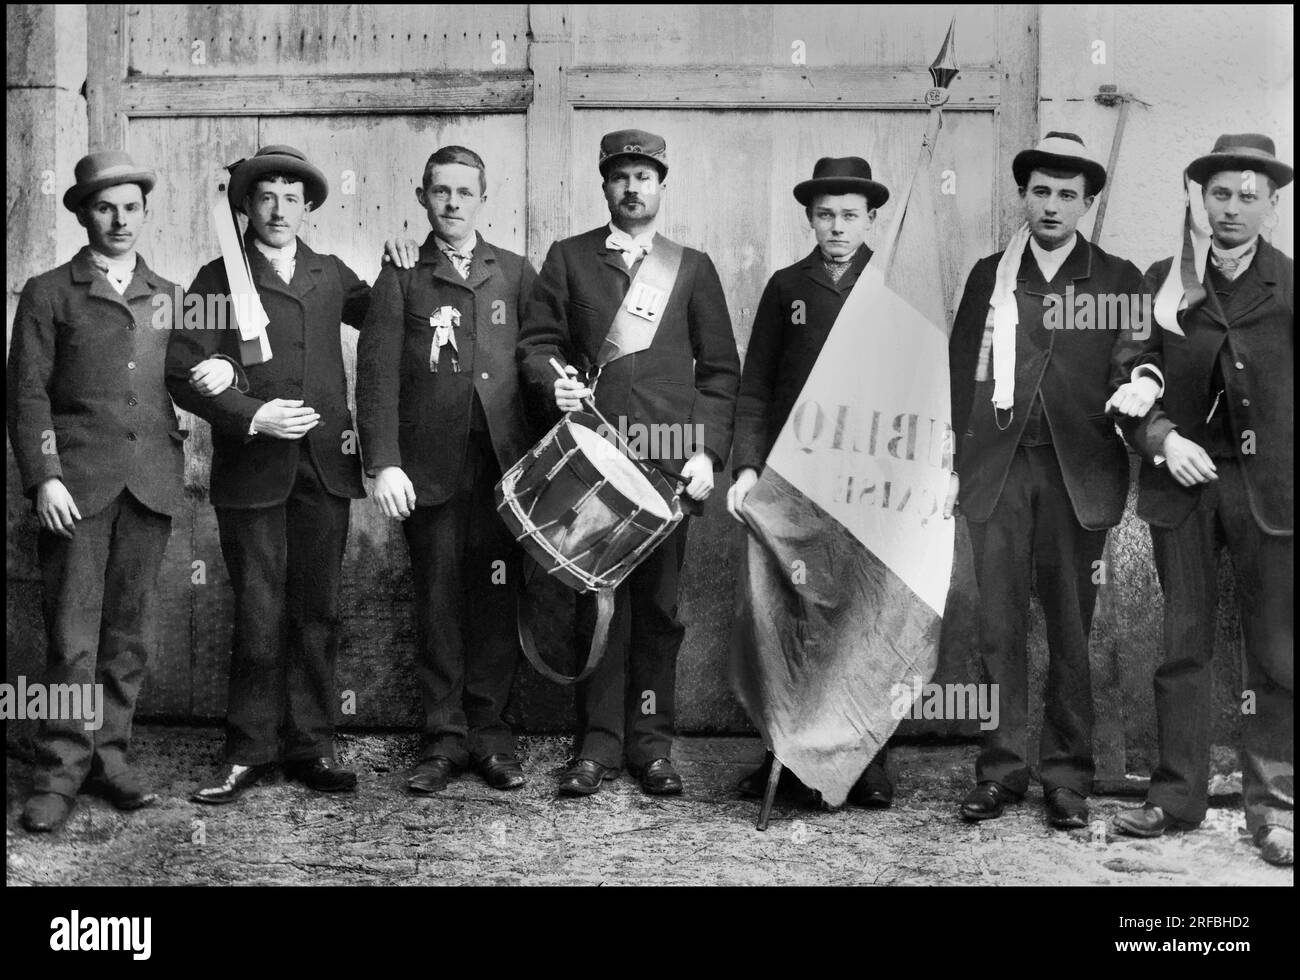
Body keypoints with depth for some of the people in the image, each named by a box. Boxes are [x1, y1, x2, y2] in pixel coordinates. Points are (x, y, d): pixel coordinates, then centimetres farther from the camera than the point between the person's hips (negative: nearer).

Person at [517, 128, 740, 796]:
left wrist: (708, 450, -1)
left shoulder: (692, 266, 13)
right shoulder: (568, 258, 12)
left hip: (669, 462, 0)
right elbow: (536, 341, 8)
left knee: (659, 604, 2)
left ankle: (651, 742, 11)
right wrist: (554, 383, -14)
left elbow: (720, 369, 10)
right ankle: (599, 742, 8)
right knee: (596, 600, 0)